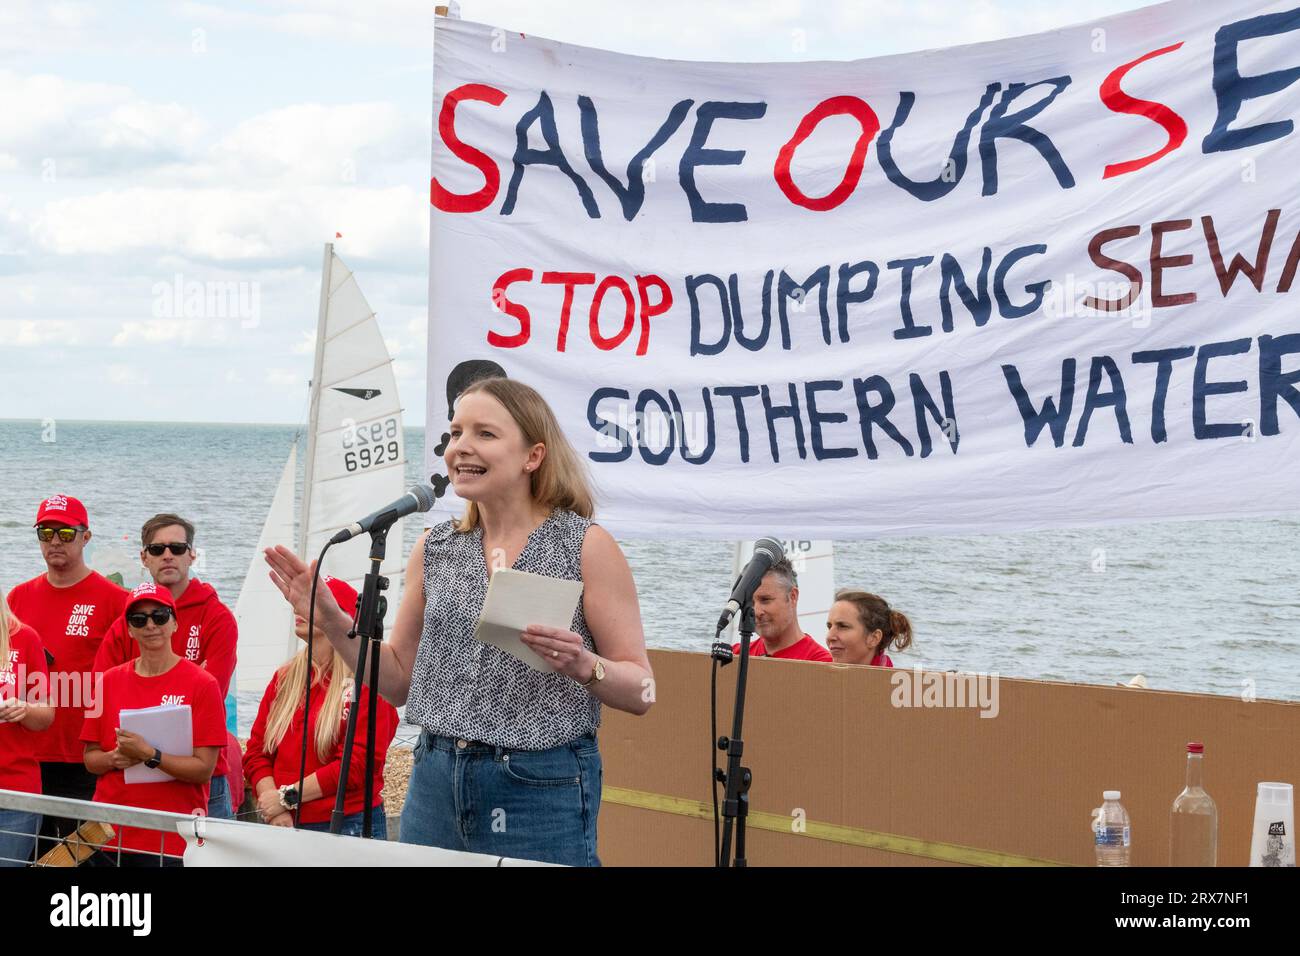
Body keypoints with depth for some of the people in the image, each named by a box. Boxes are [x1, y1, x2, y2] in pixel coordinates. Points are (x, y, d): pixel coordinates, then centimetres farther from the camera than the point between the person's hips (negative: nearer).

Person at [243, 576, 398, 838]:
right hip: (286, 827, 5)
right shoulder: (284, 678, 14)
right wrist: (275, 813, -8)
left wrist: (286, 797, -12)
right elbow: (256, 752, 9)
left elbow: (359, 762, -13)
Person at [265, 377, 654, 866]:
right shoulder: (435, 549, 9)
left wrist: (582, 665, -24)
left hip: (542, 789, -4)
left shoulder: (586, 546, -6)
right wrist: (332, 622, 2)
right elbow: (401, 682, 14)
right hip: (437, 783, 5)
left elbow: (640, 692, -6)